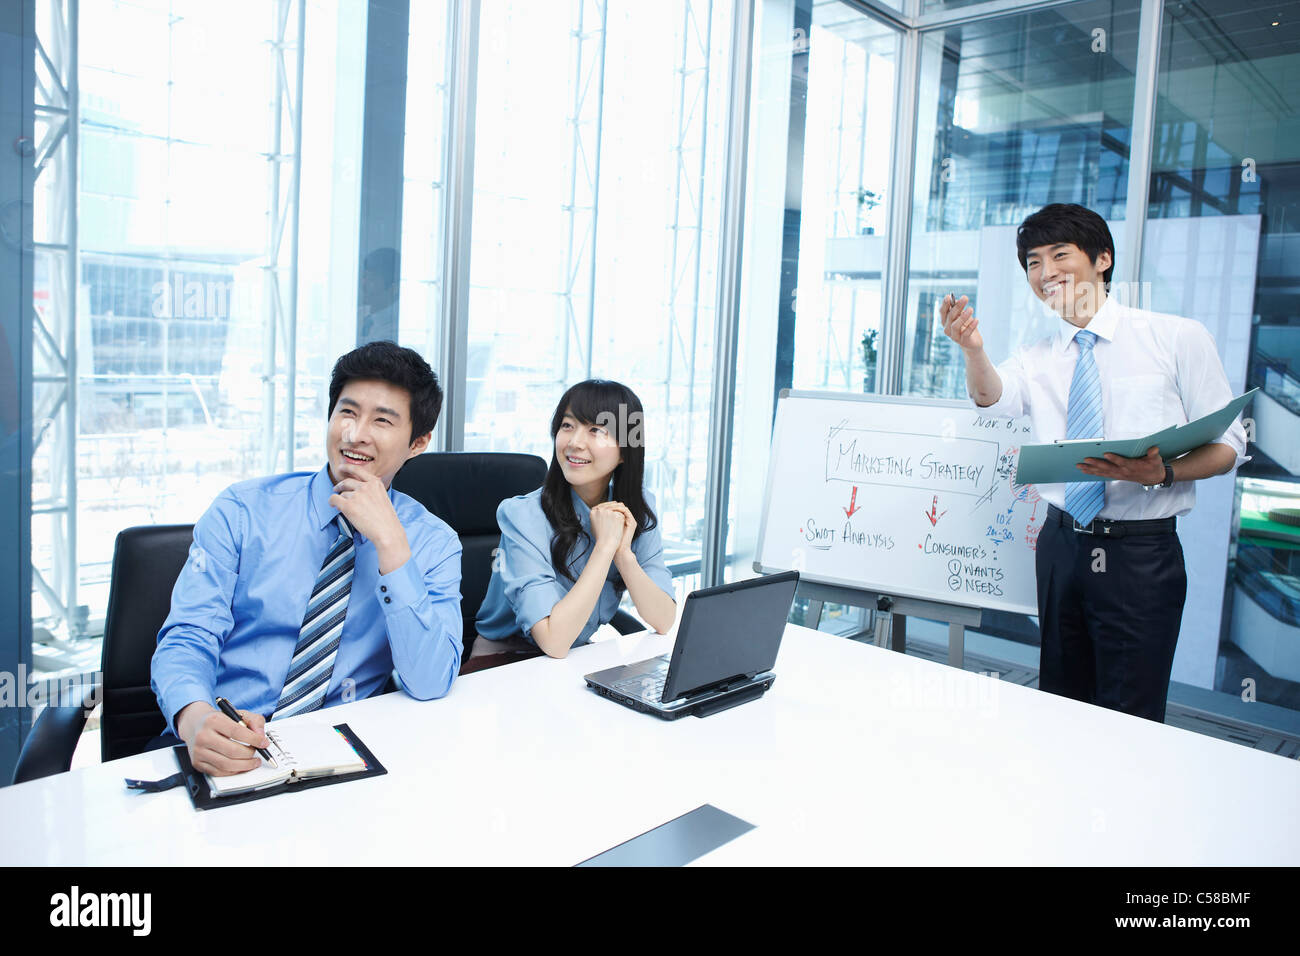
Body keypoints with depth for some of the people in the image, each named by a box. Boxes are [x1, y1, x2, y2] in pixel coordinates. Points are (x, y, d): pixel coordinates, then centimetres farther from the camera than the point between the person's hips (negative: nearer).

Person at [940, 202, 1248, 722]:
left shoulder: (1179, 338, -1)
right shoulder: (1037, 357, 9)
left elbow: (1228, 444, -2)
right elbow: (992, 397, -12)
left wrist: (1162, 473, -22)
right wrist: (973, 348, -32)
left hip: (1142, 553, -3)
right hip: (1063, 544, 4)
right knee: (1061, 707, 15)